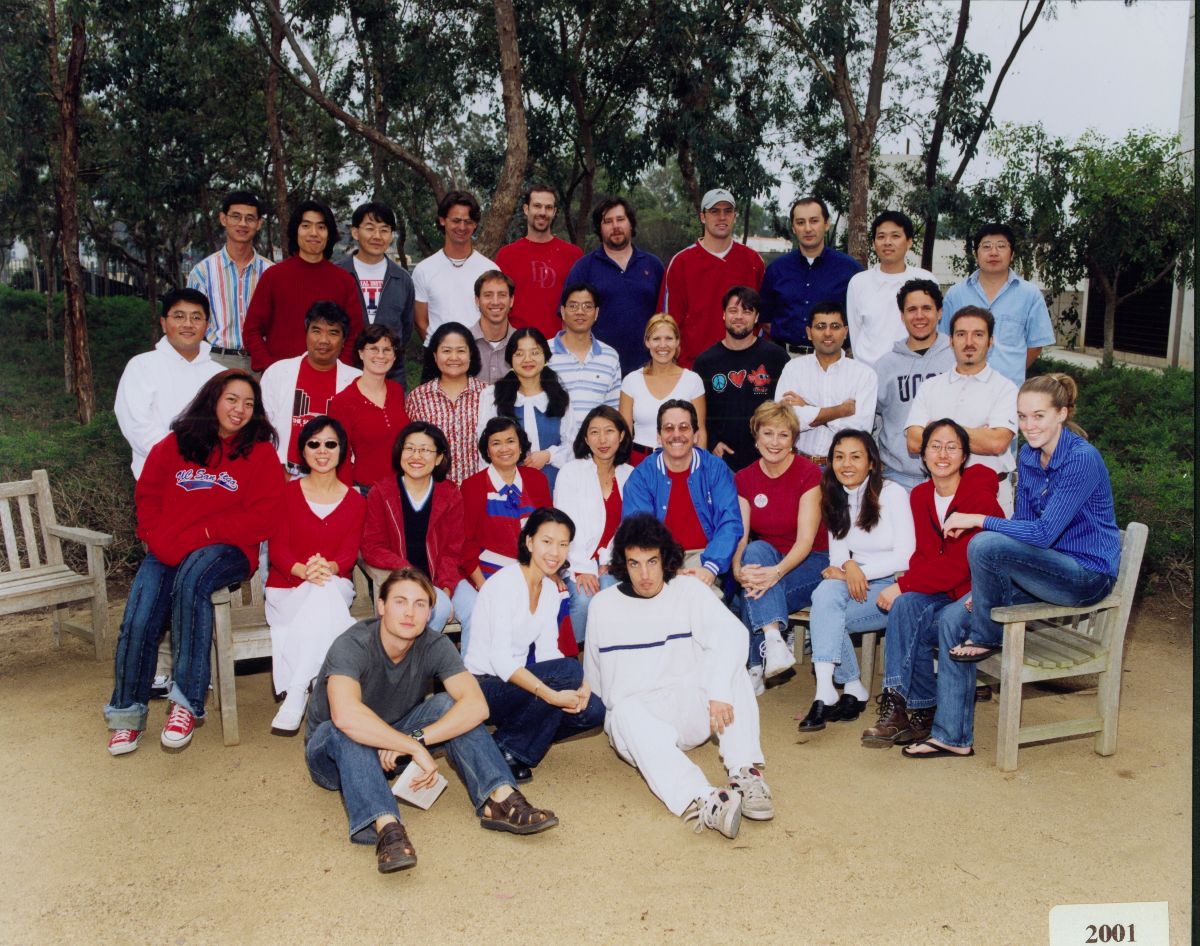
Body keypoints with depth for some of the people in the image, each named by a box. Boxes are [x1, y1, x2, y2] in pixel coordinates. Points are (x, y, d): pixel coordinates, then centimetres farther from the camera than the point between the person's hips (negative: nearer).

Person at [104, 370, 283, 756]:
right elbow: (147, 496, 13)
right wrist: (161, 540, -5)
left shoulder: (260, 452, 3)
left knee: (192, 576, -36)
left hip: (227, 549, -3)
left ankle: (187, 702, -29)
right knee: (138, 619, -21)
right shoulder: (174, 445, 11)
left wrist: (202, 535, -13)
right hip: (168, 551, 3)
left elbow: (262, 517, -4)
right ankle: (127, 713, 0)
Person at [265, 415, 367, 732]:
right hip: (286, 590, 0)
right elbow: (276, 548, -3)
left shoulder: (355, 501, 9)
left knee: (324, 593, -37)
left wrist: (328, 568, -28)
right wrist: (304, 571, -25)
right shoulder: (287, 492, 5)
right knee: (324, 613, -35)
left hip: (335, 586, 1)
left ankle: (295, 696, -34)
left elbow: (350, 553, -3)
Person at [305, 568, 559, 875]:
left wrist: (415, 739, -37)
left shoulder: (435, 646, -15)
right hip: (334, 754, -3)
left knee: (448, 704, -20)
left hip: (395, 746, 4)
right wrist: (416, 749, -44)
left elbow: (477, 706, -28)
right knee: (347, 734, -36)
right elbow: (345, 716, -47)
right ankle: (386, 826, -51)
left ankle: (500, 801, -30)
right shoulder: (352, 646, -28)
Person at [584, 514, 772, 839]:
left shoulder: (686, 589, 1)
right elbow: (593, 676, 15)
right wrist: (596, 715, 3)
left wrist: (719, 692, -31)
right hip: (634, 714, -1)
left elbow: (731, 632, -19)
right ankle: (701, 801, -59)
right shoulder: (603, 605, 6)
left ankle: (746, 773, -33)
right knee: (626, 711, -37)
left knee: (728, 662, -24)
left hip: (689, 710, 1)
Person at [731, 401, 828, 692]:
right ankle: (773, 641, -40)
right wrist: (738, 570, -31)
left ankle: (757, 668, -22)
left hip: (809, 564, -4)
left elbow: (806, 540, -19)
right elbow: (740, 537, -8)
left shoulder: (809, 473, -11)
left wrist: (777, 572, -38)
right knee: (757, 550, -33)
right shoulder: (744, 479, 3)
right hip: (764, 560, 4)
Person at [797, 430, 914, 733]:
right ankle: (852, 690, -23)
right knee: (826, 592, -29)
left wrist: (859, 571, -19)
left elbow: (905, 557, -12)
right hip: (855, 583, 5)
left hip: (895, 583, -5)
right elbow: (837, 554, 7)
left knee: (825, 614, -28)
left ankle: (826, 693, -23)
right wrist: (848, 567, -17)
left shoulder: (892, 494, -7)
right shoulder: (836, 501, 11)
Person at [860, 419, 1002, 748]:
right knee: (905, 605, -26)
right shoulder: (920, 496, 6)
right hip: (943, 590, 6)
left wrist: (902, 585, -22)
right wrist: (905, 587, -13)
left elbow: (958, 567, -22)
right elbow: (923, 555, 8)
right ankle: (919, 711, -20)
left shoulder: (980, 498, -17)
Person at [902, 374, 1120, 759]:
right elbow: (1023, 525, 8)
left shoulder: (1083, 459, -19)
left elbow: (1044, 532, -26)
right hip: (1048, 568, 8)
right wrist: (990, 586, -2)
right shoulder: (1029, 455, 5)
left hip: (1087, 575, -8)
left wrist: (977, 520, -23)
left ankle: (985, 638, -4)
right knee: (953, 621, -9)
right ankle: (952, 736, -1)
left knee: (984, 545, -30)